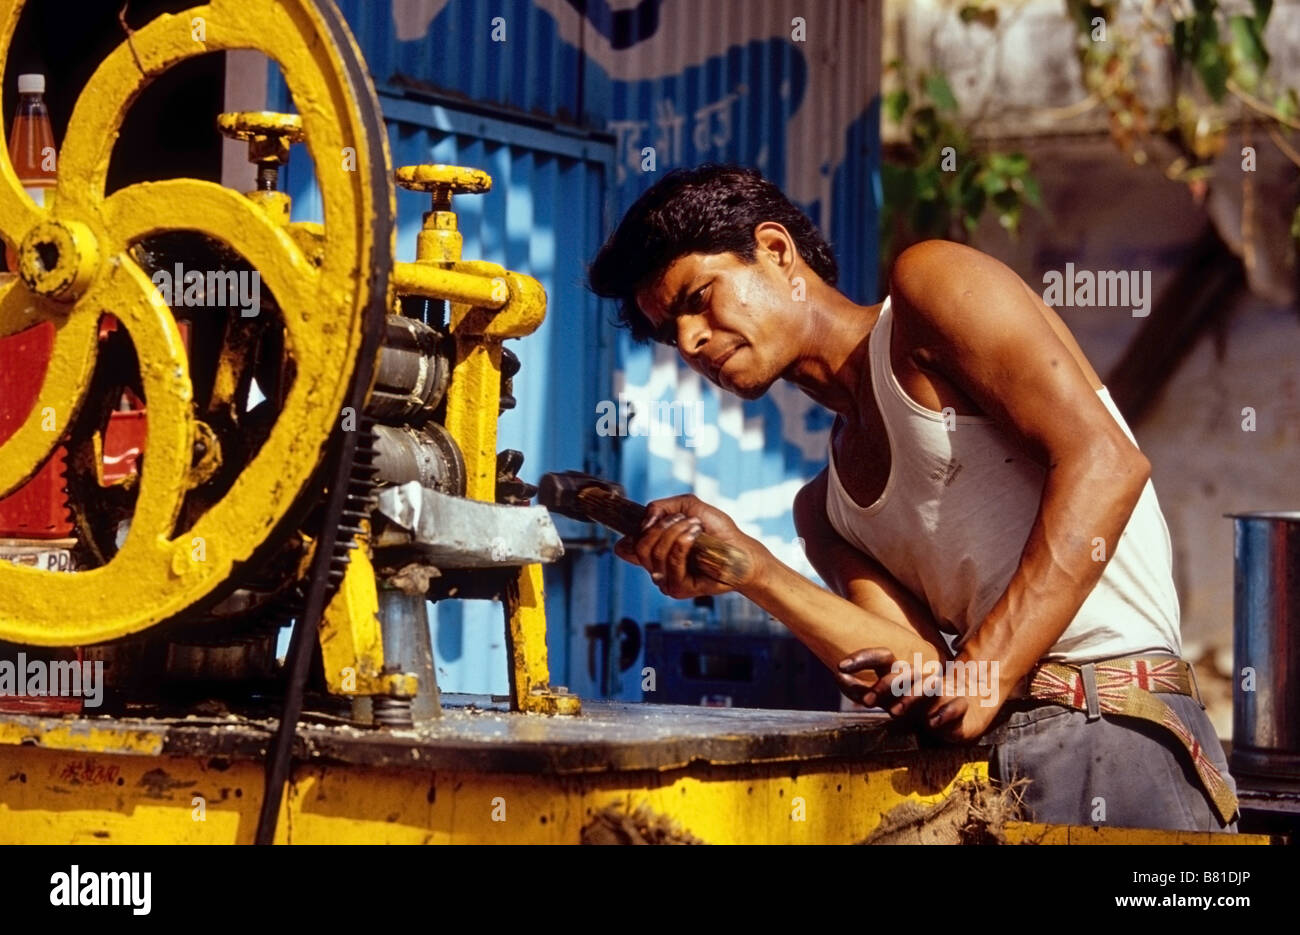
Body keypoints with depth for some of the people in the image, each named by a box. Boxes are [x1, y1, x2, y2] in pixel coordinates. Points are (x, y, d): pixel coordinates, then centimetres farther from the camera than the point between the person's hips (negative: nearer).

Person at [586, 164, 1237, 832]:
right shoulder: (826, 509, 21)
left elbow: (1103, 463, -9)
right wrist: (751, 570, -6)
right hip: (986, 757, 6)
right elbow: (913, 671, 5)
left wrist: (985, 672, -17)